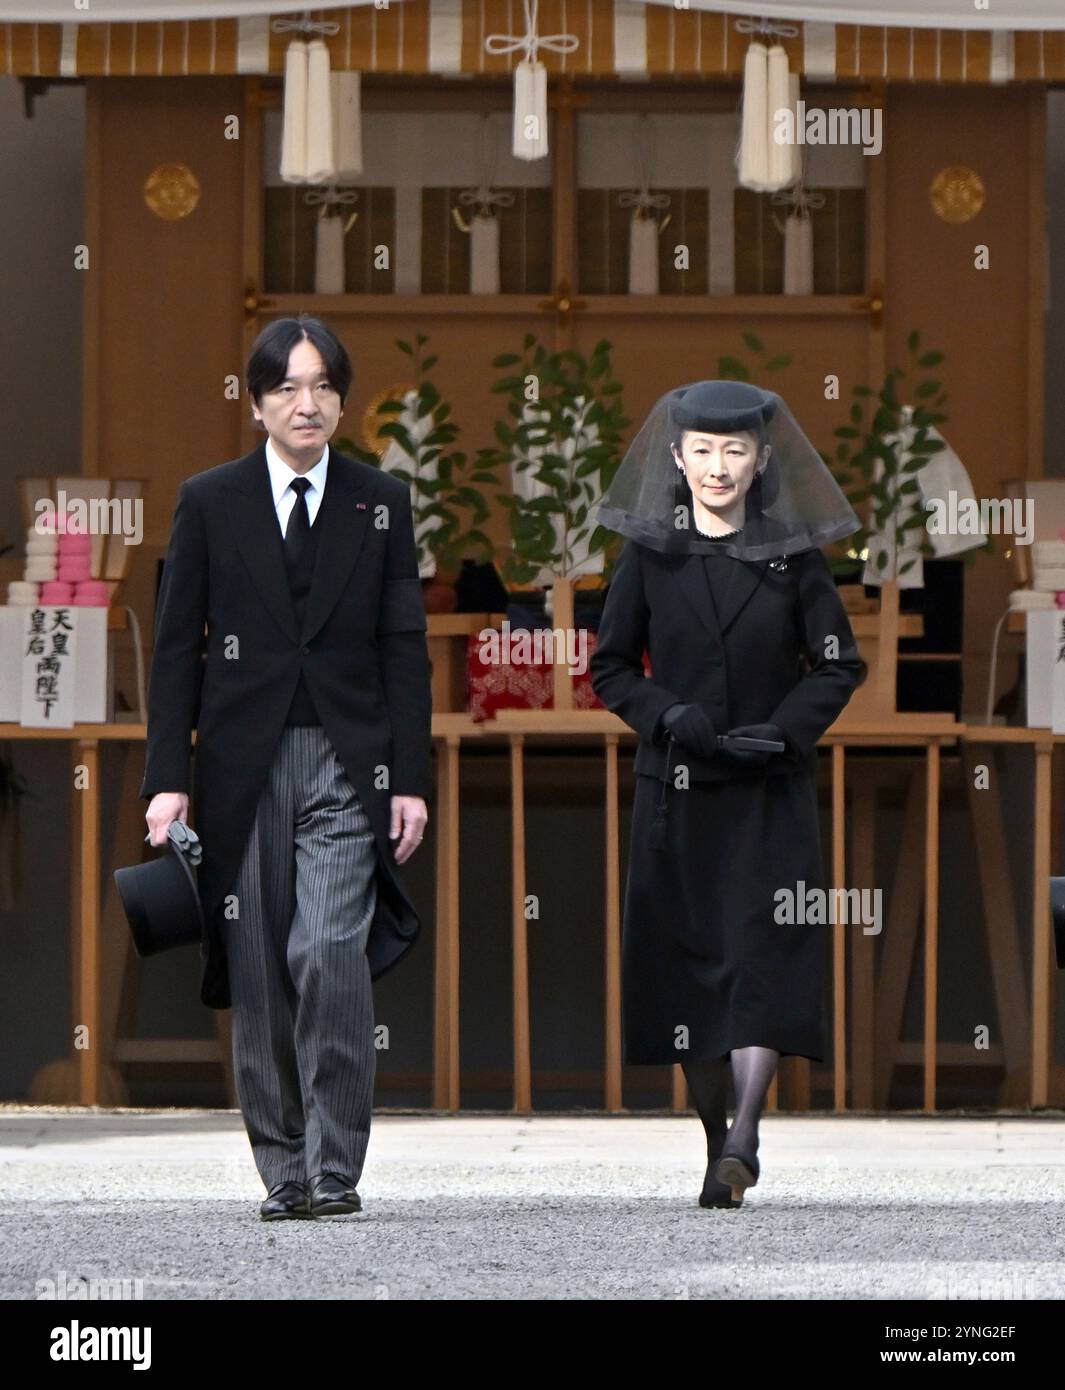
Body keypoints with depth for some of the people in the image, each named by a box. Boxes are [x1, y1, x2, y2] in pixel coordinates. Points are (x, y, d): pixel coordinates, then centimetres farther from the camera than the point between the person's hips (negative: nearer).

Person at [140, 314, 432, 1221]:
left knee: (333, 958, -16)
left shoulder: (381, 502, 7)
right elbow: (177, 649, 5)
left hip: (347, 766, -1)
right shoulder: (211, 503, 6)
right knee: (259, 976, 2)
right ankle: (284, 1171, 12)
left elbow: (405, 650, 7)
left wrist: (410, 779, 0)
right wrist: (169, 779, -3)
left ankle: (336, 1171, -10)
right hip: (245, 767, 1)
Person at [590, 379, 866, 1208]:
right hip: (677, 790, 1)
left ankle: (743, 1140, -23)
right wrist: (673, 717, -11)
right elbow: (612, 669, 6)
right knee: (688, 958, 2)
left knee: (765, 951, -15)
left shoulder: (793, 555, 2)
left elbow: (839, 666, 5)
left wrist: (782, 730, -11)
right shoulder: (650, 555, 3)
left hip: (771, 792, -1)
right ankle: (719, 1146, 13)